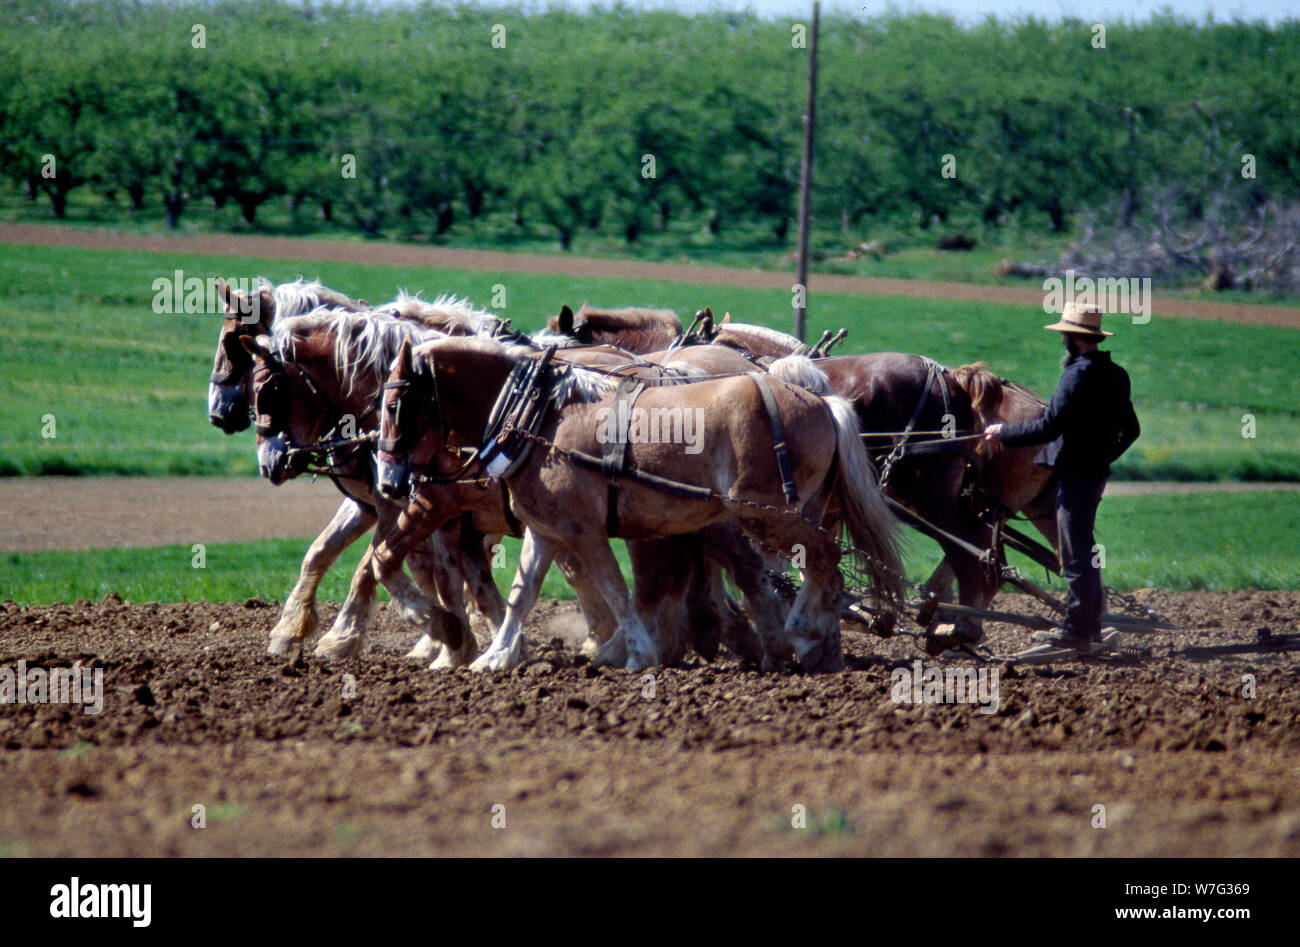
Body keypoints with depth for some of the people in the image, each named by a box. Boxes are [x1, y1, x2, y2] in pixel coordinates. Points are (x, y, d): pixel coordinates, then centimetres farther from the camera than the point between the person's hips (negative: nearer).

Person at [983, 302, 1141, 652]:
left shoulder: (1079, 374, -19)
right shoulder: (1116, 375, 9)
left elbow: (1049, 427, -21)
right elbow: (1131, 430, 16)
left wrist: (1003, 432, -10)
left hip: (1074, 475, -9)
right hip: (1096, 472, 9)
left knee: (1075, 553, -3)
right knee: (1084, 549, 19)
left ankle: (1077, 631, 0)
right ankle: (1091, 625, 25)